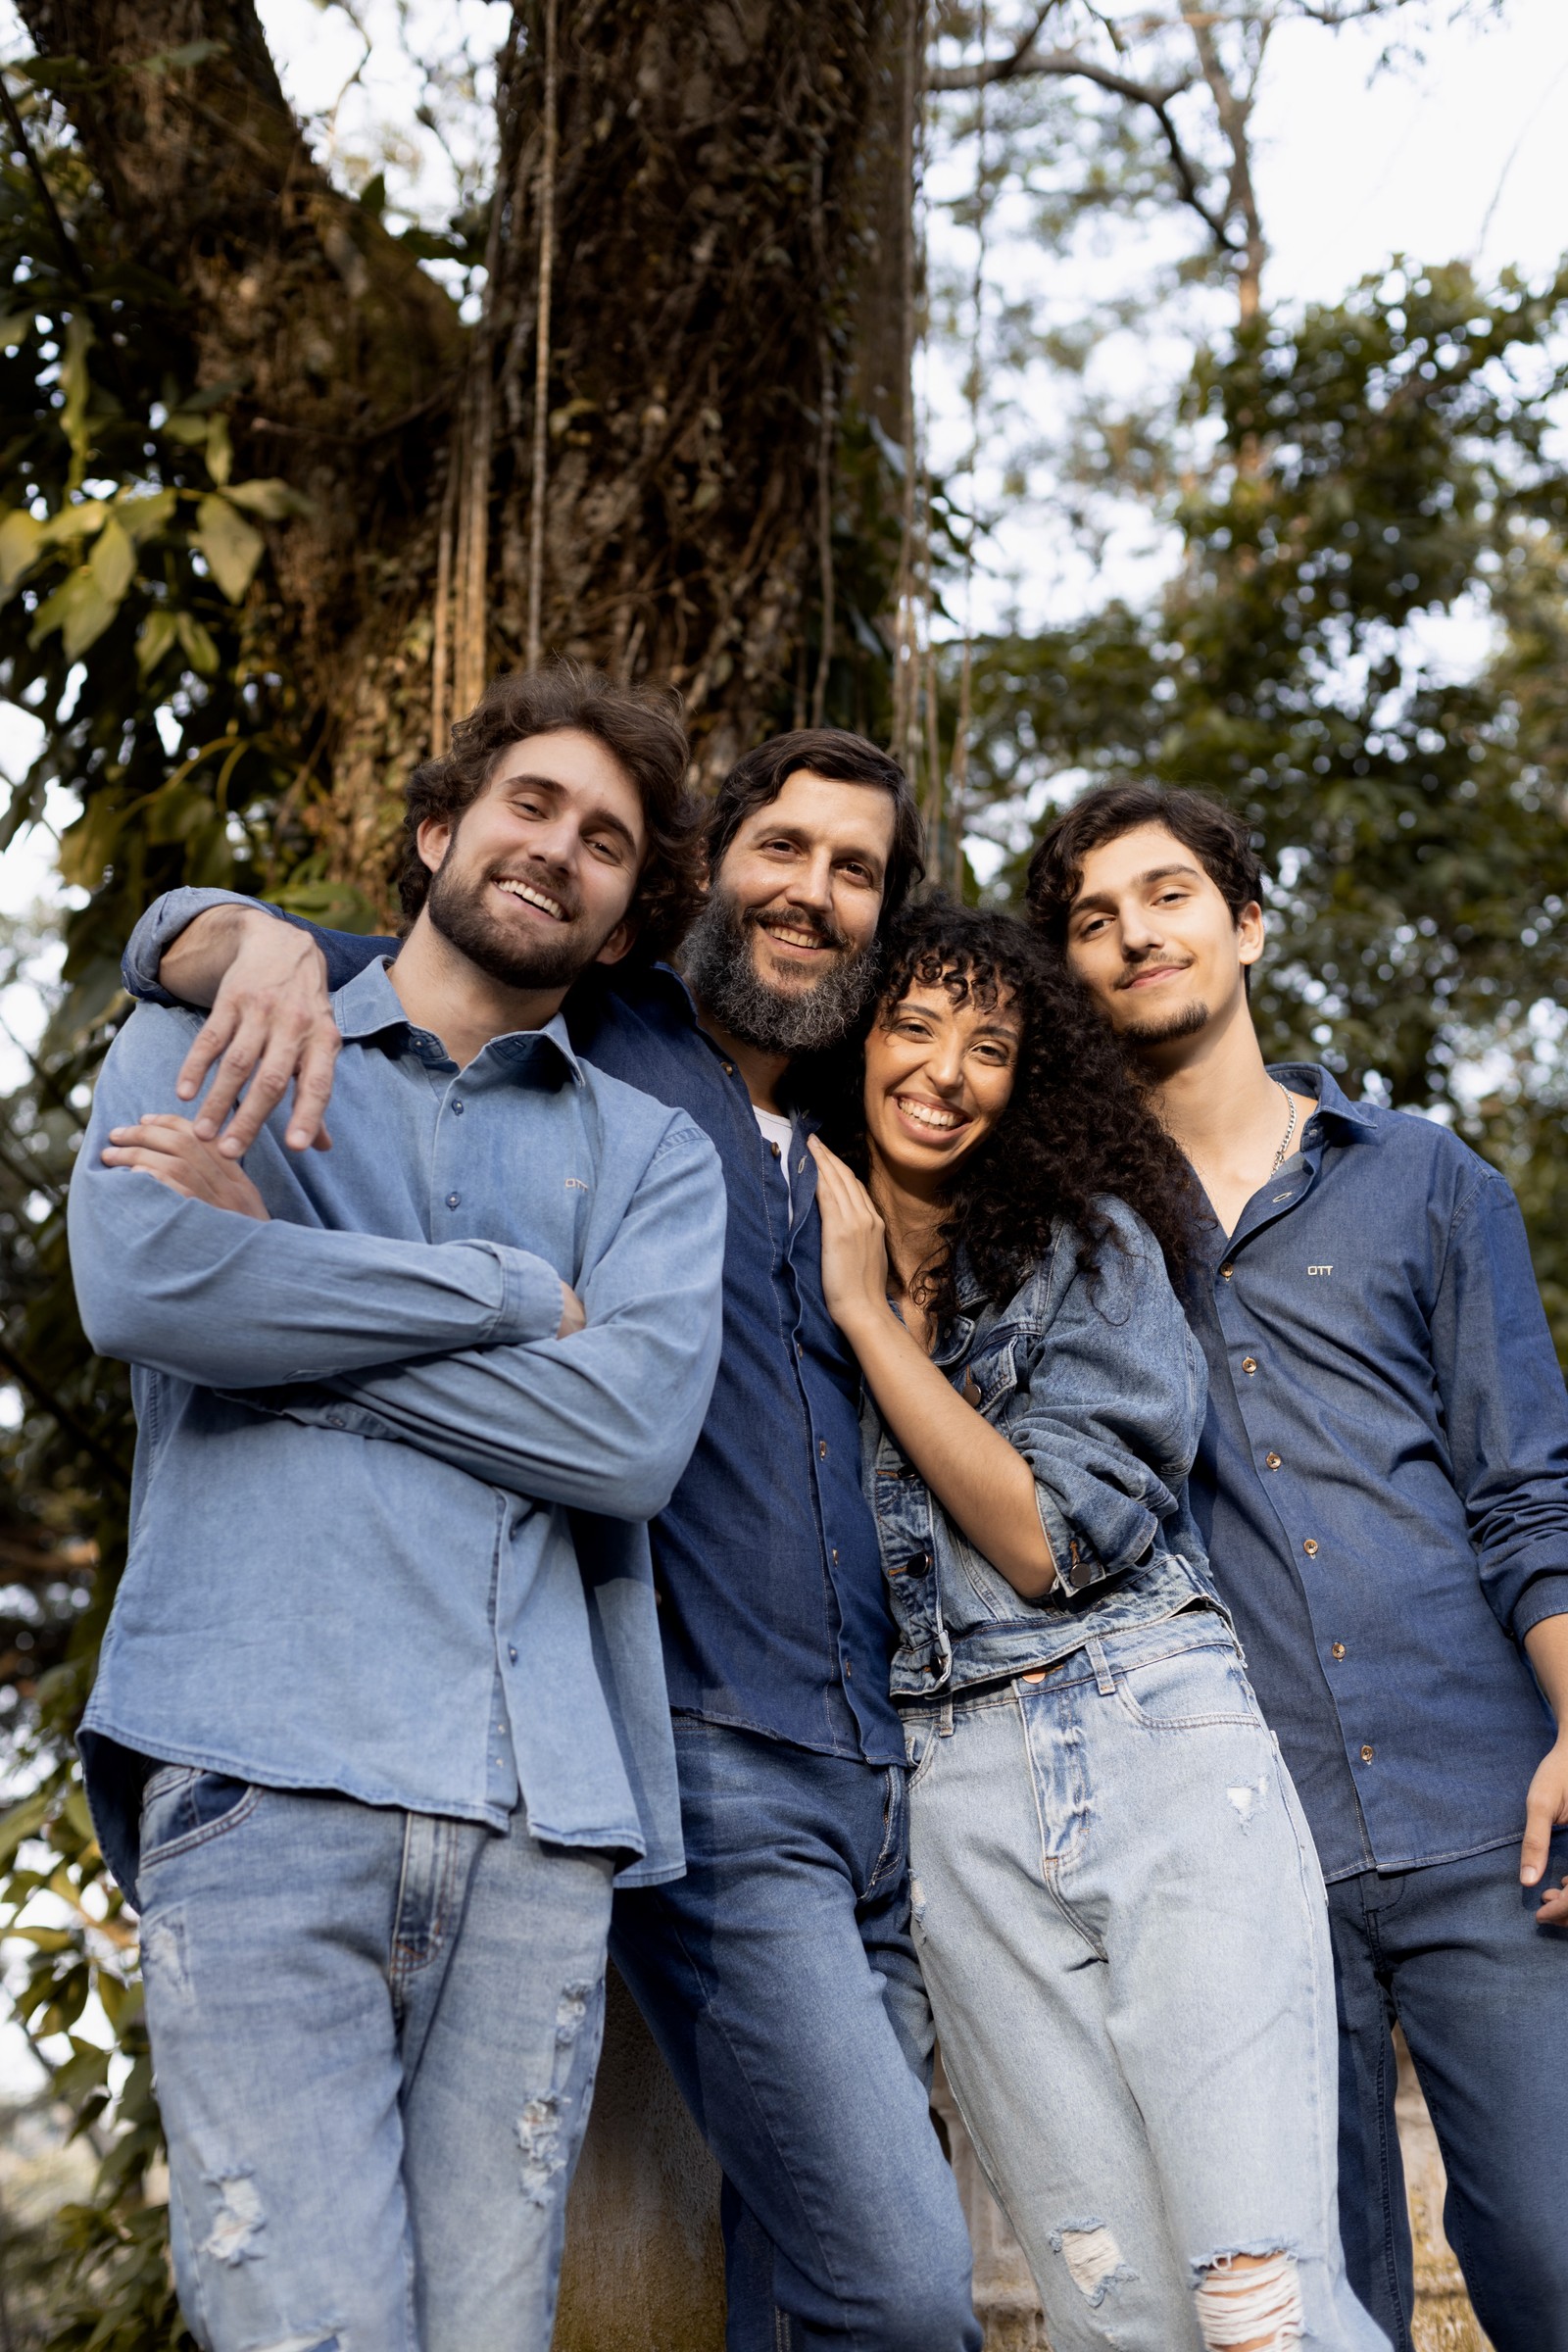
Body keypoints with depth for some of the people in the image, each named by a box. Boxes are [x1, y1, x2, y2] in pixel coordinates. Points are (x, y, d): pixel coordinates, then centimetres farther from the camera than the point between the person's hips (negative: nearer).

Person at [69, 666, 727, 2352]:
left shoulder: (652, 1158, 18)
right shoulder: (207, 1046, 16)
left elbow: (633, 1434, -2)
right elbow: (139, 1284, -7)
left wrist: (281, 1273, -2)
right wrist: (513, 1291, -2)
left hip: (537, 1819, 2)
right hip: (263, 1772, -2)